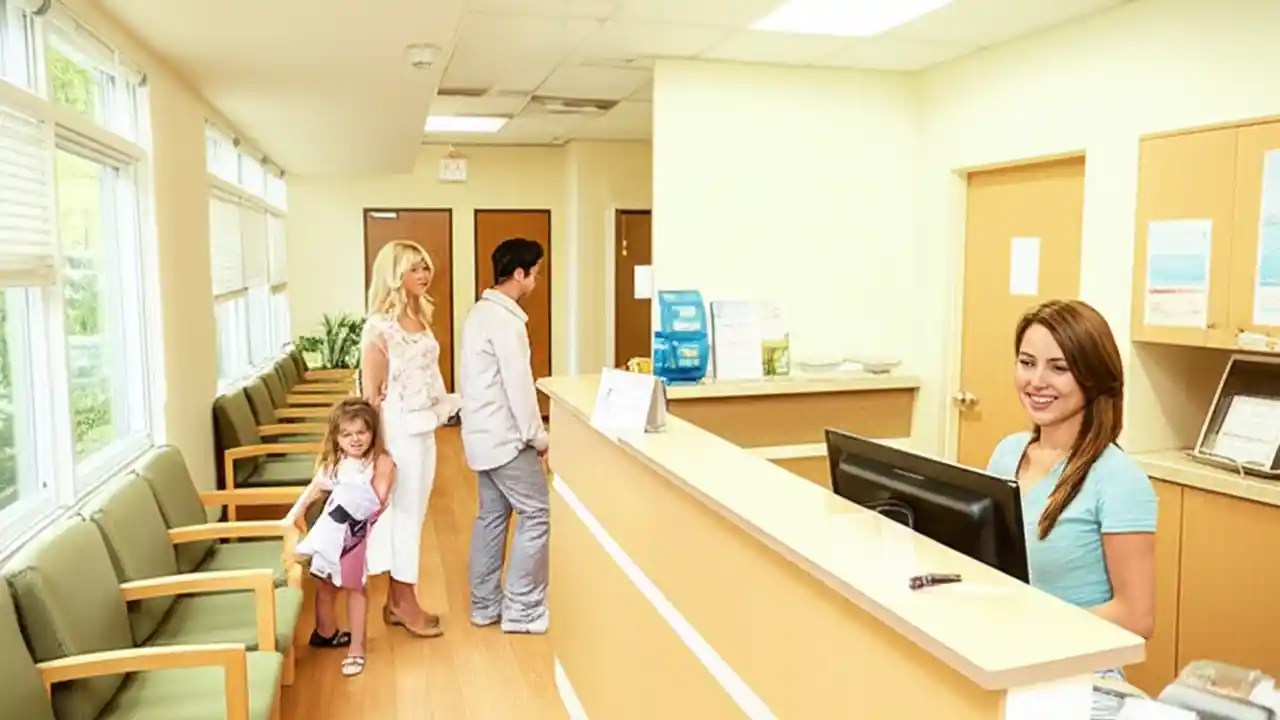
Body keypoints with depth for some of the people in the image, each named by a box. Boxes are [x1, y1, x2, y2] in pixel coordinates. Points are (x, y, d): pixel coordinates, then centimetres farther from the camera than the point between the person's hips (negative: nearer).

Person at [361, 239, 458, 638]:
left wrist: (442, 411, 12)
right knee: (403, 512, 3)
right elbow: (371, 392, -14)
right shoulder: (380, 325, -15)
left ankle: (397, 601, 26)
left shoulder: (421, 317, 9)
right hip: (399, 430, -8)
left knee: (412, 513, 14)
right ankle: (405, 603, 18)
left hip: (424, 429, 8)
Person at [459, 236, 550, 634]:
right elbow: (518, 385, -21)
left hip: (483, 433, 10)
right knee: (537, 514, -3)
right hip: (504, 436, -10)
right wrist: (538, 436, -11)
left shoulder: (481, 312, 11)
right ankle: (523, 610, 4)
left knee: (492, 514, 14)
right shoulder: (505, 320, -20)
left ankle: (485, 605, 21)